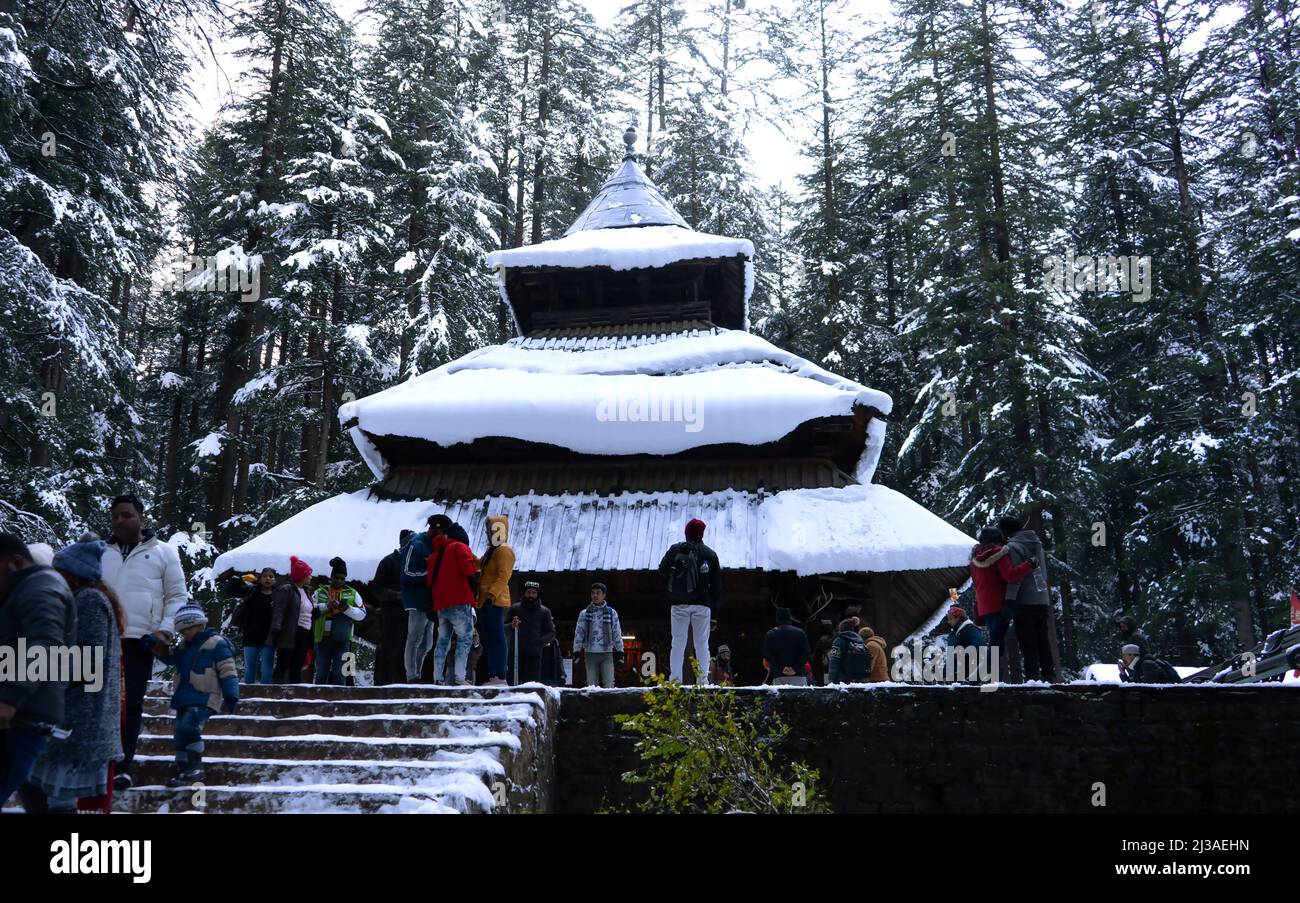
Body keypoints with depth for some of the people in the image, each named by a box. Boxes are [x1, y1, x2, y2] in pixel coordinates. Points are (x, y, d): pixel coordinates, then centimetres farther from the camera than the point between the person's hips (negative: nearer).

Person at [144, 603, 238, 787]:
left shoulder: (216, 643, -6)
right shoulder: (183, 647, 21)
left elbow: (228, 672, -9)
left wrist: (231, 697, -15)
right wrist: (154, 642, -6)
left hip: (205, 698, -9)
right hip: (185, 699, 9)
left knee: (188, 725, -25)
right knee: (179, 733, 9)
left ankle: (196, 767, -17)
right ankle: (183, 771, 21)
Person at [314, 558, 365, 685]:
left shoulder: (352, 594, 10)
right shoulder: (320, 592, 12)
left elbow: (362, 614, 3)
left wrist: (347, 609, -12)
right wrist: (326, 606, -14)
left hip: (342, 640, -1)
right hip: (323, 638, 1)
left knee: (338, 673, -2)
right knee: (321, 673, 5)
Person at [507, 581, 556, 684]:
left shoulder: (544, 611, 11)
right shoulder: (515, 608, 11)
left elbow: (551, 633, 11)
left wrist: (541, 641, -7)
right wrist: (512, 626, -12)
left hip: (535, 654, 0)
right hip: (516, 652, 0)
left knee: (534, 682, -6)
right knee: (515, 682, -7)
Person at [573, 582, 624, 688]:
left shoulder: (611, 612, 6)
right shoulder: (584, 613, 7)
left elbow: (617, 633, 7)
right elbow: (579, 633, 7)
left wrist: (620, 651, 3)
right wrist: (576, 651, 1)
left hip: (607, 653, -1)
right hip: (590, 653, 1)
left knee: (609, 683, -8)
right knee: (591, 685, 3)